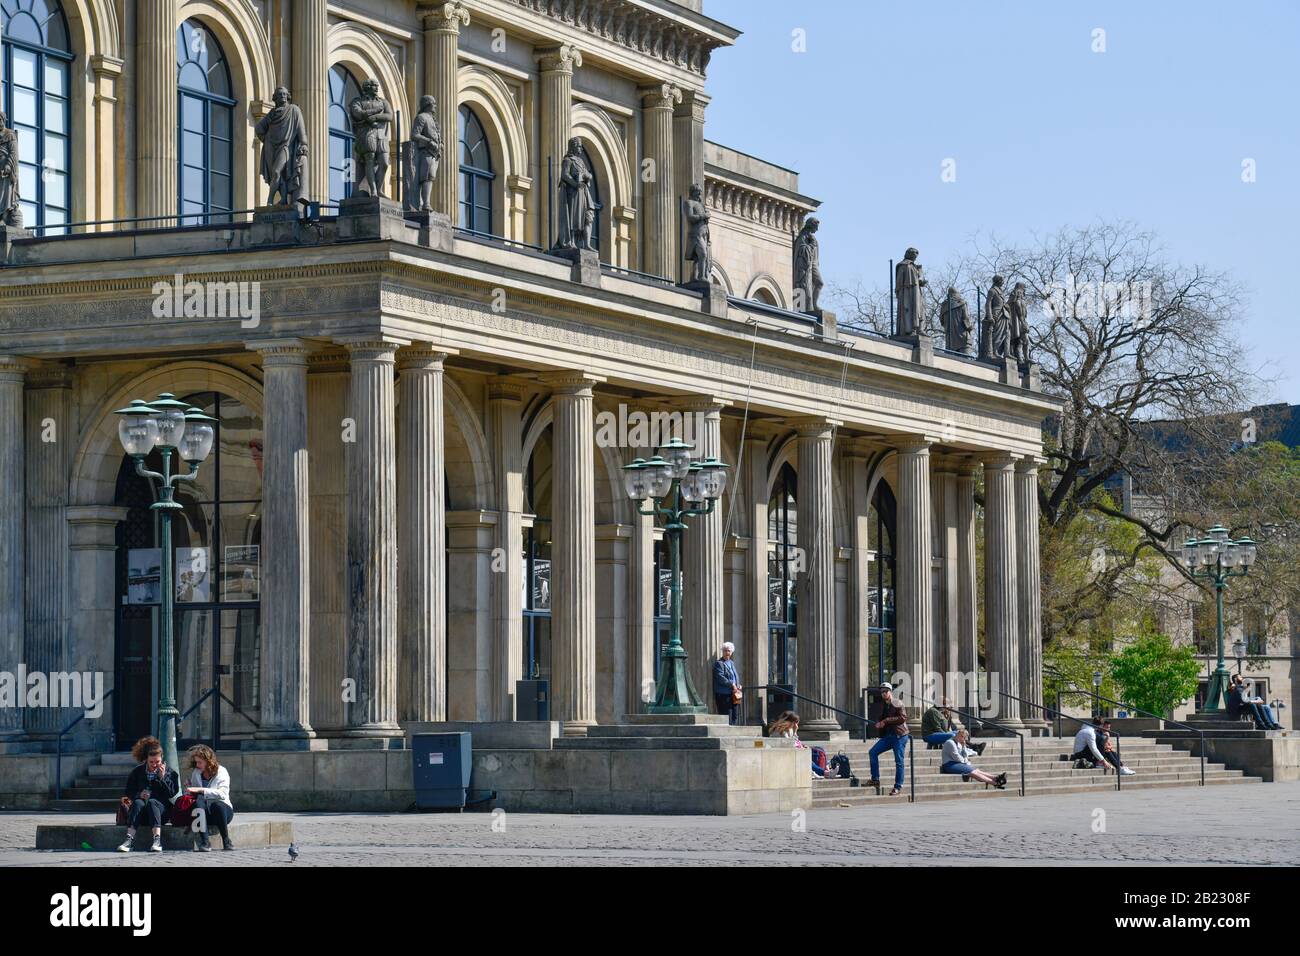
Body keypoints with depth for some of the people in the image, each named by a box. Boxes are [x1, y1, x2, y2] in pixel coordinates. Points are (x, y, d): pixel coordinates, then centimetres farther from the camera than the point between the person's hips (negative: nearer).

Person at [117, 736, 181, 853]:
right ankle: (129, 840, -48)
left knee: (152, 802, -34)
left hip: (162, 809, -1)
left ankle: (157, 841, -52)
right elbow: (129, 792, 9)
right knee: (138, 803, -32)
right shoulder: (138, 772, 11)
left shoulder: (169, 772, 8)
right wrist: (139, 795, -11)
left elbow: (173, 794, -2)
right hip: (142, 812, 1)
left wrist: (162, 778, -11)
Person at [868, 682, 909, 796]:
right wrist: (878, 724, 3)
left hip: (899, 736, -7)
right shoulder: (883, 705, 15)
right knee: (873, 752, -4)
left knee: (898, 761, -4)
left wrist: (887, 721, -18)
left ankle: (898, 787, 3)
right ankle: (875, 779, 1)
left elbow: (903, 718, -19)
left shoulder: (898, 704, -8)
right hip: (887, 735, 8)